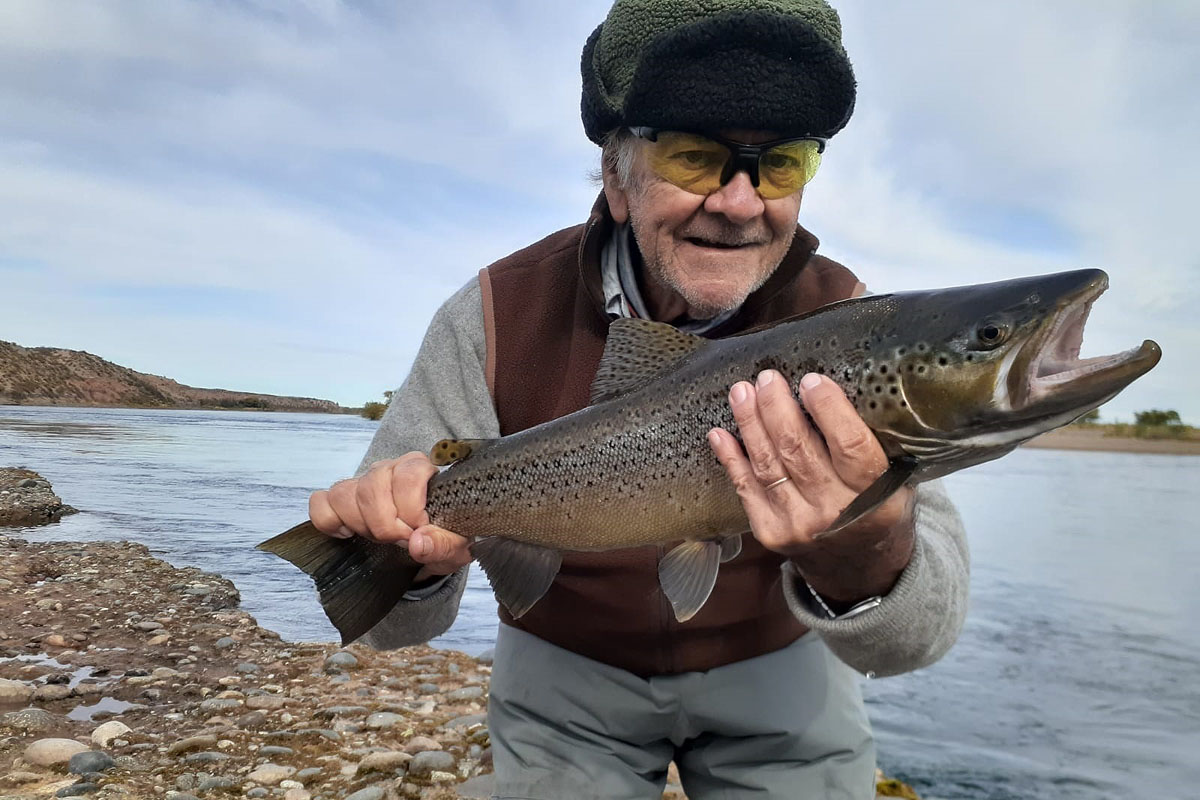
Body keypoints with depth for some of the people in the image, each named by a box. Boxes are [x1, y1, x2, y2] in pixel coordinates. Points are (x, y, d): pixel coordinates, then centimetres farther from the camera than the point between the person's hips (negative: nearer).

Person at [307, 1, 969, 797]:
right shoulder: (498, 317, -21)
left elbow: (916, 636, -27)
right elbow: (399, 625, -17)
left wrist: (868, 567, -50)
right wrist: (416, 561, -40)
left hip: (775, 672, 1)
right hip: (567, 678, 0)